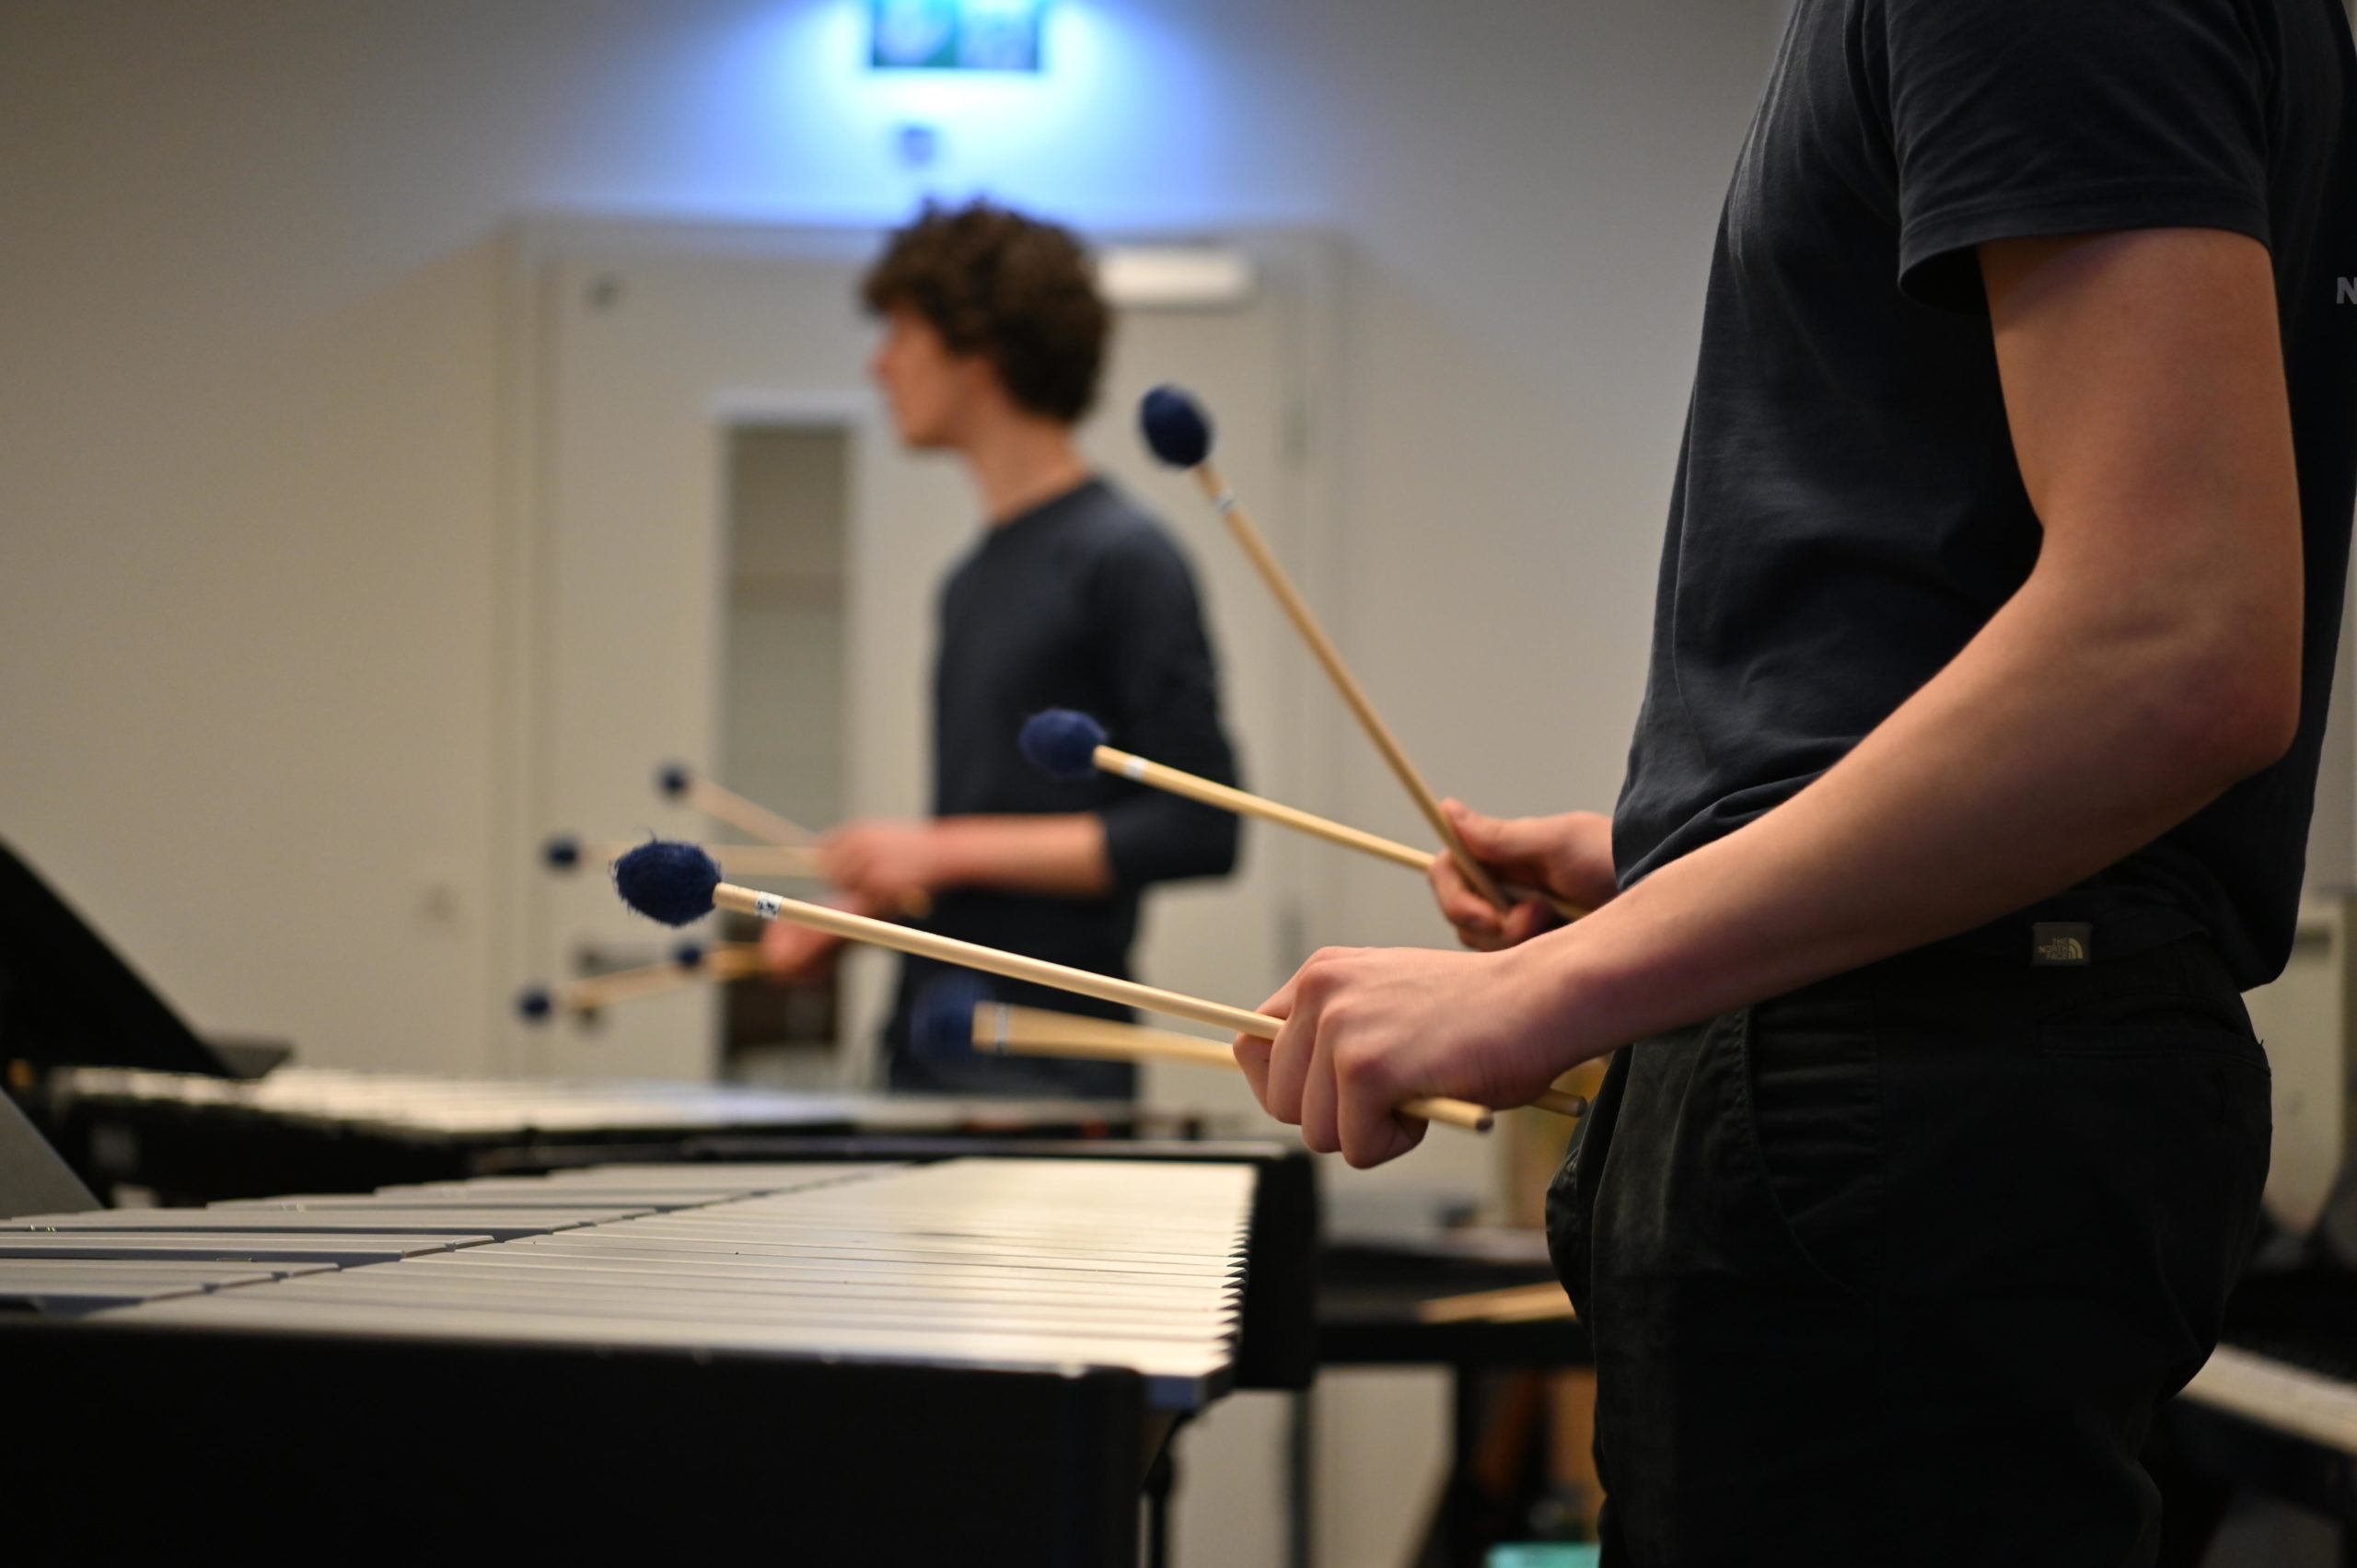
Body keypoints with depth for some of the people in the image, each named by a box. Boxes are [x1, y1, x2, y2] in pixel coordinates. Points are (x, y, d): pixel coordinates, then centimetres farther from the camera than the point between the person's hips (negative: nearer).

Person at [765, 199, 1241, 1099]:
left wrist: (945, 850, -14)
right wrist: (856, 913, 8)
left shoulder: (1124, 560, -9)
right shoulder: (972, 581, 16)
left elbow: (1199, 829, -15)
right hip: (928, 1061, 8)